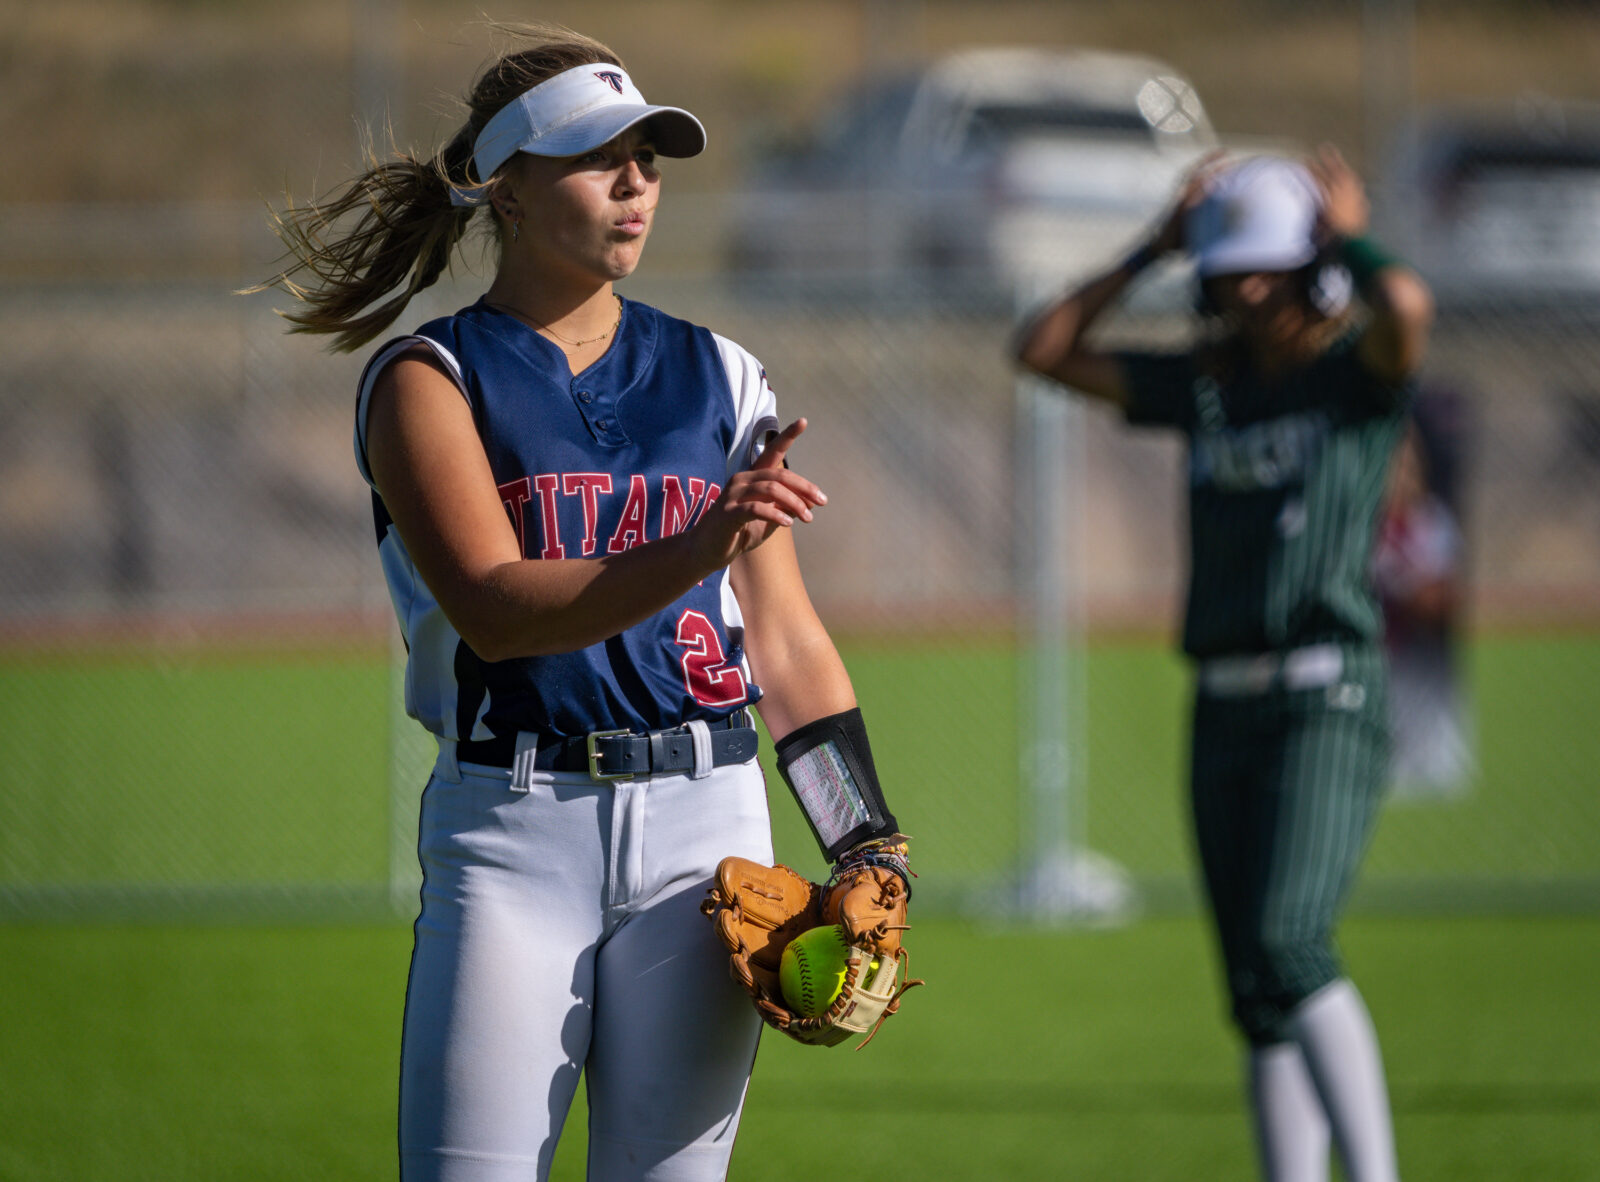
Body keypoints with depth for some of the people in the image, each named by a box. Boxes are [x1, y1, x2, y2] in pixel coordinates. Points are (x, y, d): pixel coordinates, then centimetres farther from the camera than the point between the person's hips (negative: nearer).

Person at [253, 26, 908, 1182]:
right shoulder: (427, 381, 1)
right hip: (511, 830, -3)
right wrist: (697, 549, -29)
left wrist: (867, 847, 7)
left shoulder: (718, 379, 13)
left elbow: (786, 641, 15)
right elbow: (496, 608, -15)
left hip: (704, 822, 3)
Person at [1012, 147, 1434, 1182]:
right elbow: (1044, 349, 13)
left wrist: (1349, 237, -7)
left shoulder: (1363, 371, -3)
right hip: (1225, 710, 7)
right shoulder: (1207, 384, 14)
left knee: (1286, 945, -23)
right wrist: (1154, 250, 10)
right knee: (1258, 996, 6)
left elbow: (1408, 304, -27)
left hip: (1330, 700, -7)